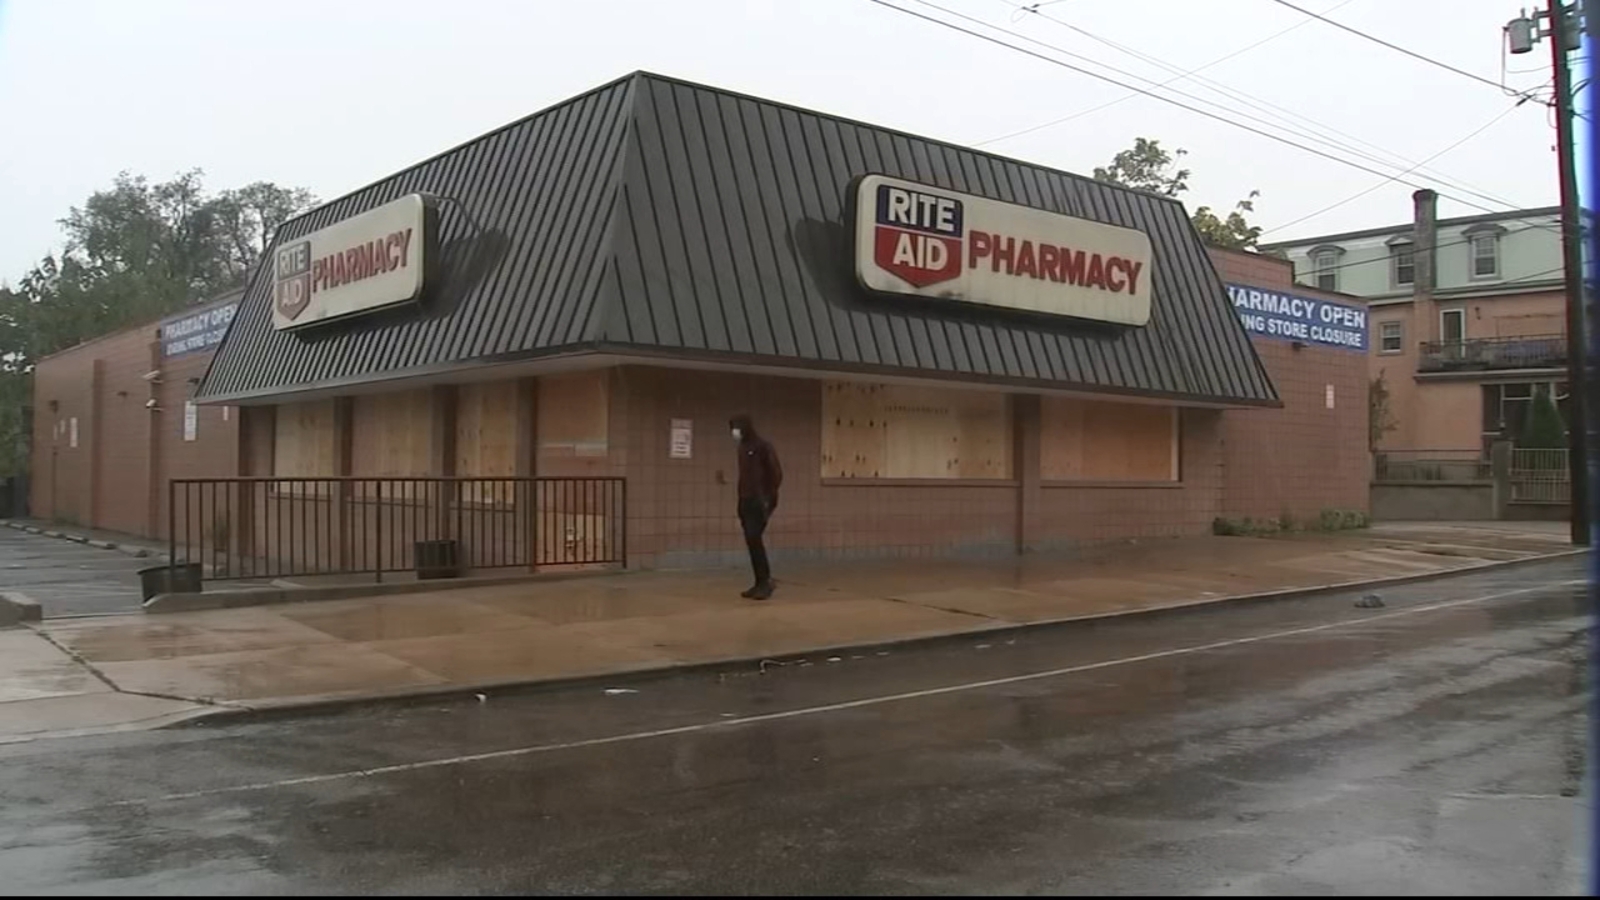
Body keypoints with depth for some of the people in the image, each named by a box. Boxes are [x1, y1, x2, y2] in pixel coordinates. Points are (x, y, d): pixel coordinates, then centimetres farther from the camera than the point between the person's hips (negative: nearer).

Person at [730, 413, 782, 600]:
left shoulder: (763, 446, -7)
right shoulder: (742, 448, 17)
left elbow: (776, 473, -11)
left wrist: (770, 499, -17)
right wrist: (740, 502, 18)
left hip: (760, 500, -8)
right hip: (747, 501, 8)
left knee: (754, 539, -15)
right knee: (751, 542, 5)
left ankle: (766, 581, -8)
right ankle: (761, 583, 9)